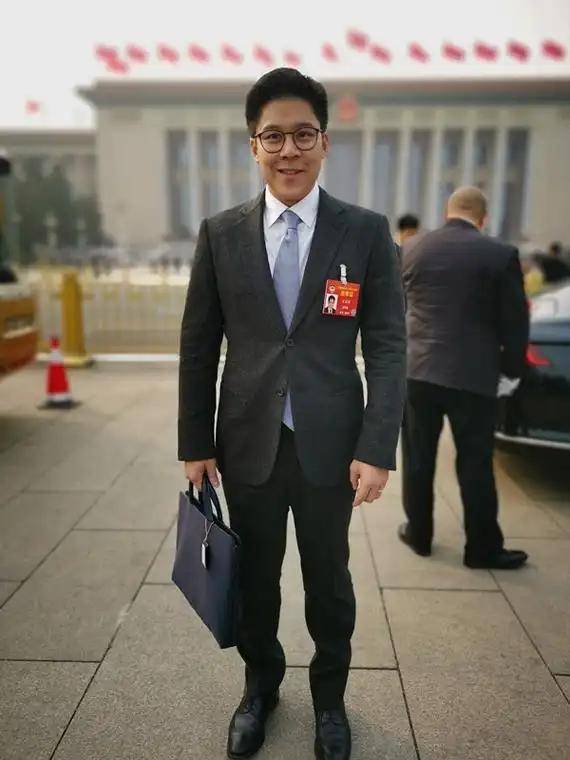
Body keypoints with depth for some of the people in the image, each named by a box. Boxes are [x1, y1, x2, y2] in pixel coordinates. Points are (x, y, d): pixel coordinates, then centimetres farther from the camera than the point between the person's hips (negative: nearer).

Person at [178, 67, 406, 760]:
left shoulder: (366, 232, -3)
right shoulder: (220, 234, 0)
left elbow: (387, 345, -5)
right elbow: (198, 345, 3)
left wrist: (377, 449, -11)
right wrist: (195, 444, 2)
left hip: (330, 444, -1)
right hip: (248, 444, 2)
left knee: (328, 581, 16)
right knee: (255, 578, 18)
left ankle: (329, 697, 43)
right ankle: (260, 685, 46)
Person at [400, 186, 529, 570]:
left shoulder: (415, 250, 5)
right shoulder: (501, 254, -7)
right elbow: (515, 320, -3)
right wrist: (511, 368, 10)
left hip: (418, 370, 4)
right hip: (473, 375, -3)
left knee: (418, 458, 14)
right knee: (476, 464, 7)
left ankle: (419, 534, 26)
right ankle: (483, 548, 19)